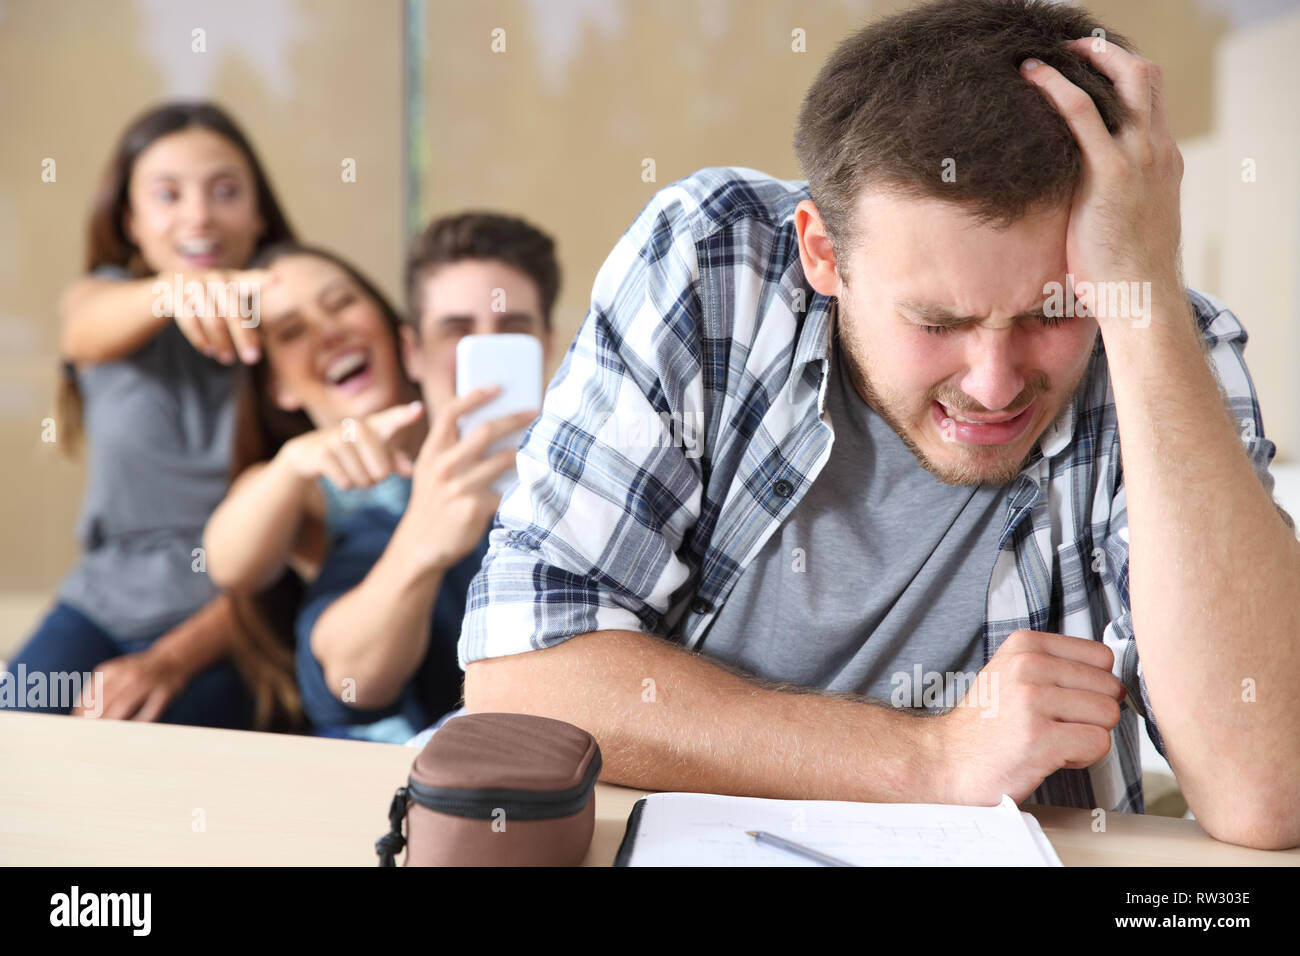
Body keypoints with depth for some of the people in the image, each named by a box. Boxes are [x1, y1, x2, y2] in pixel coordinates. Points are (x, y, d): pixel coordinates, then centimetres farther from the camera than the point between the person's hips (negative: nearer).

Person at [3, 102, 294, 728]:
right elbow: (90, 331, -27)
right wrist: (175, 292, -51)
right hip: (103, 600, 3)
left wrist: (171, 660, -20)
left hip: (225, 627, -3)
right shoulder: (99, 295, 1)